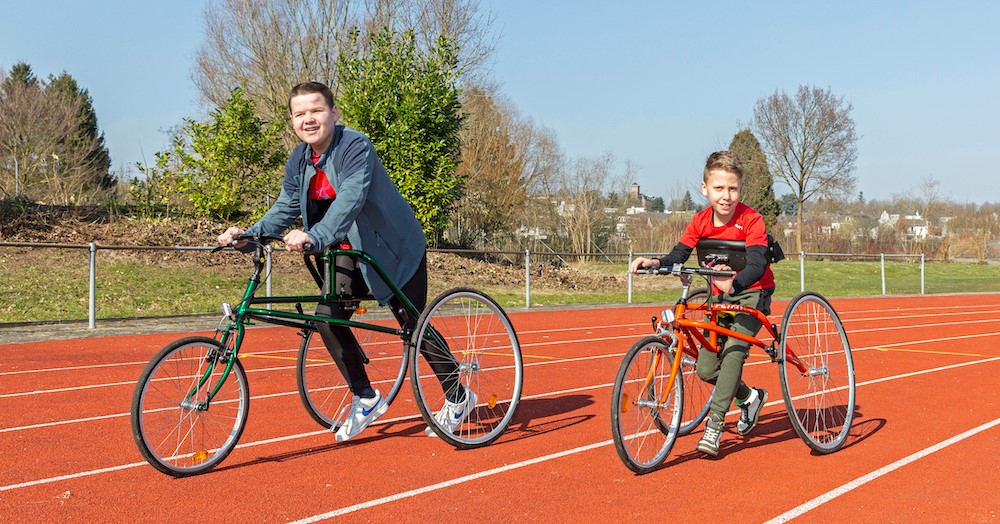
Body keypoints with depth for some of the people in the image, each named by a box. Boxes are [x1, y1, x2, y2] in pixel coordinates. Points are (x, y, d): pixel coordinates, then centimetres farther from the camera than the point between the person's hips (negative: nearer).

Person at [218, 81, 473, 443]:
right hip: (352, 251, 7)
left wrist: (314, 237, -54)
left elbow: (351, 198, -40)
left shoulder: (355, 147, -26)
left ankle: (458, 398, 21)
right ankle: (366, 399, 9)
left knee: (414, 327, 0)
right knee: (327, 319, -7)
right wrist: (249, 234, -18)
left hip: (395, 248, -7)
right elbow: (285, 208, 0)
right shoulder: (298, 162, -2)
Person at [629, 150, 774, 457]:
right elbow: (678, 255, -12)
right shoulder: (701, 221, -6)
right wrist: (654, 263, -33)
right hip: (721, 296, 5)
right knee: (706, 368, -3)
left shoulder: (750, 220, -20)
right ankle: (749, 397, 26)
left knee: (734, 349, -27)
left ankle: (714, 425, -22)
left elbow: (757, 264, -33)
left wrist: (733, 283, -53)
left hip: (752, 292, -5)